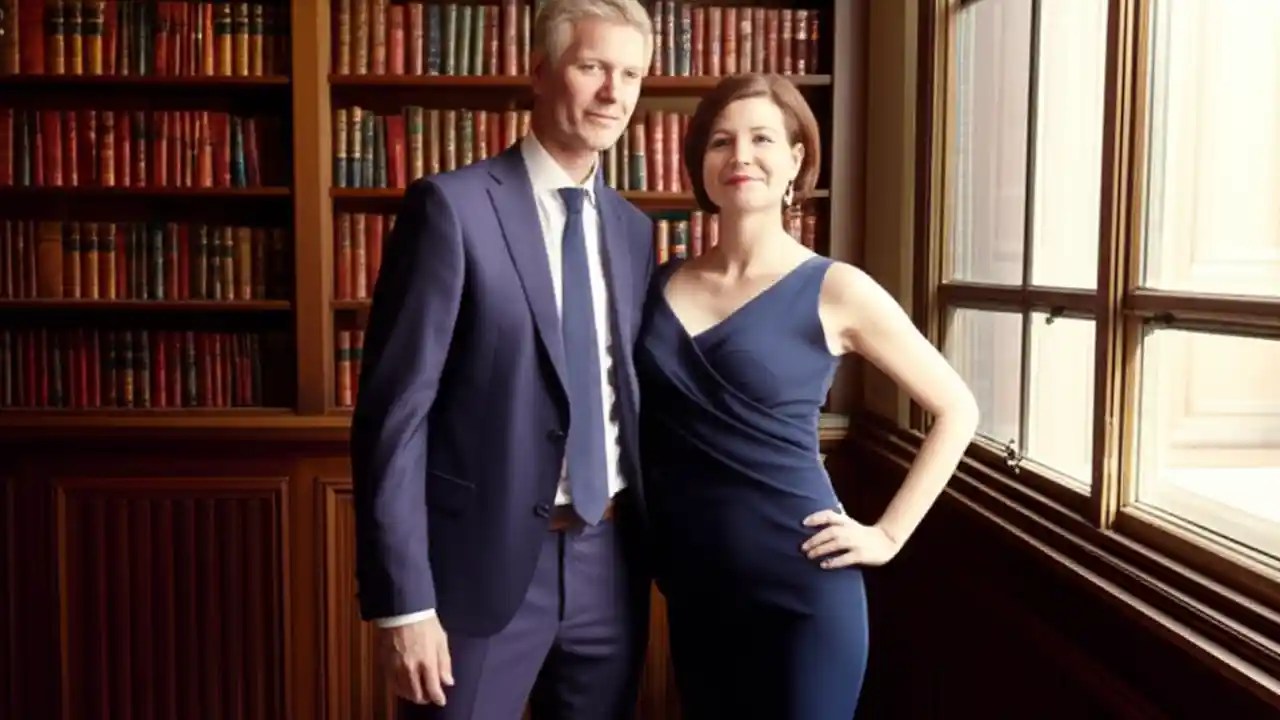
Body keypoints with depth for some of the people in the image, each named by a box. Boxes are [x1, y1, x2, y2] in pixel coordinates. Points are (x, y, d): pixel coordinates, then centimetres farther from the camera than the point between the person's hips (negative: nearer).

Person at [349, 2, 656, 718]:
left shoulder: (633, 228, 8)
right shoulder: (453, 205, -10)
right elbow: (394, 409, -13)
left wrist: (651, 544, 13)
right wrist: (402, 599, -16)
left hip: (610, 561, 6)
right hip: (487, 561, -5)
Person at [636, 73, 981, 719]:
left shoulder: (834, 289, -7)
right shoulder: (661, 281, 3)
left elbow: (956, 410, 0)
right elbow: (635, 416, 18)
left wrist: (887, 534, -3)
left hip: (800, 588, -4)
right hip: (689, 586, 4)